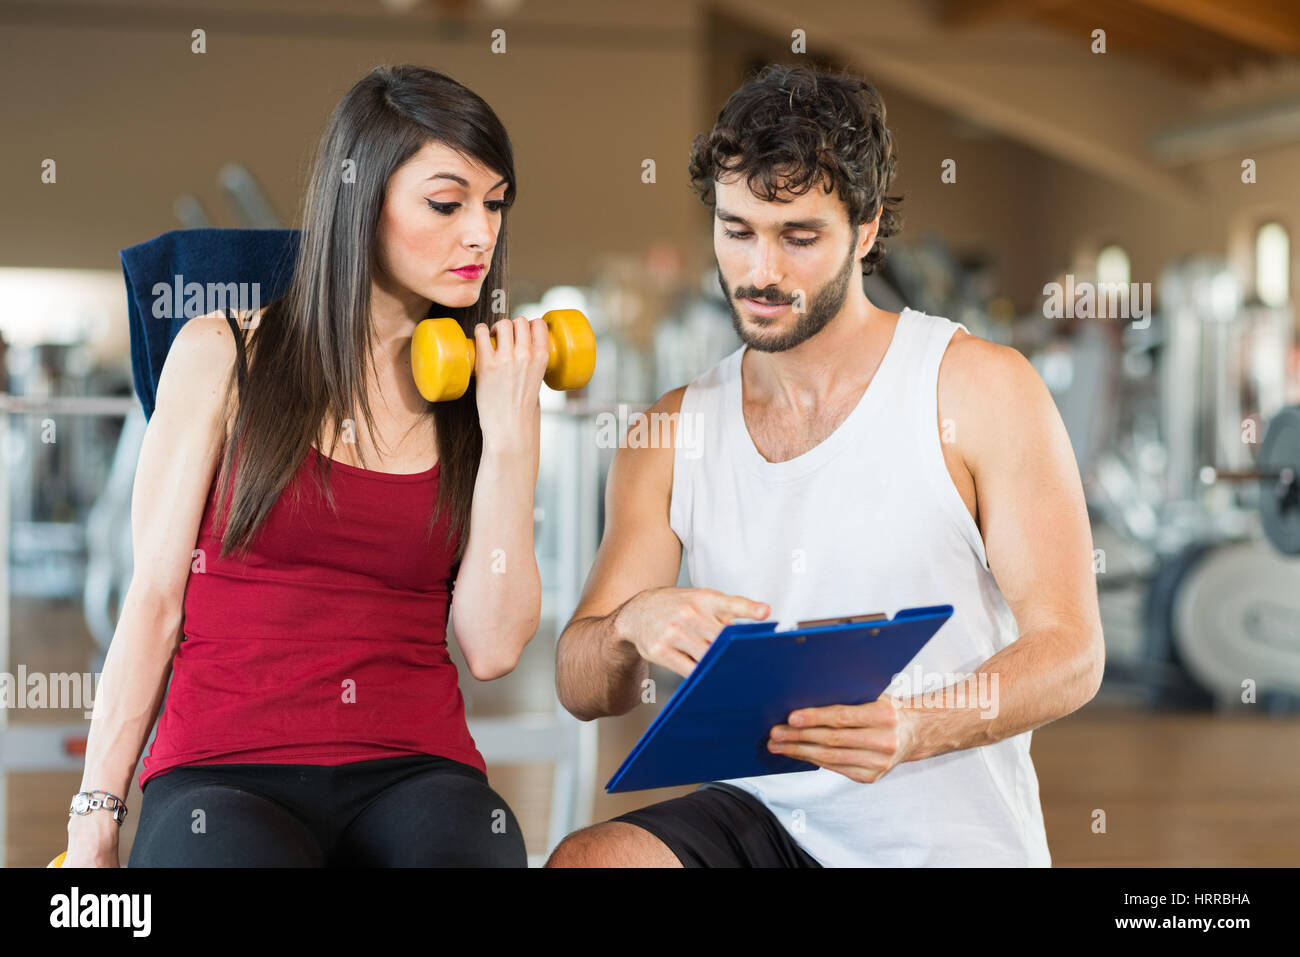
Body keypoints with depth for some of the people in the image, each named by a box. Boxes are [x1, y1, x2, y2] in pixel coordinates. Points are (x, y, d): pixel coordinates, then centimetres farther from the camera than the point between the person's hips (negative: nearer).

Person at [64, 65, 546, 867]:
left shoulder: (479, 388, 12)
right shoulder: (222, 356, 7)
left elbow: (493, 647, 2)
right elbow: (155, 598, 4)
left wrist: (510, 436, -2)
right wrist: (95, 818, -2)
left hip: (414, 772, 2)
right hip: (224, 768, -2)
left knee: (472, 846, -34)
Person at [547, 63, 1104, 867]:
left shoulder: (982, 388, -4)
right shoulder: (673, 433, 8)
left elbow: (1071, 652, -8)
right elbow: (582, 688, 4)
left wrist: (915, 729, -27)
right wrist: (630, 627, -20)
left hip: (949, 839, -3)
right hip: (762, 821, 3)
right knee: (581, 862, -24)